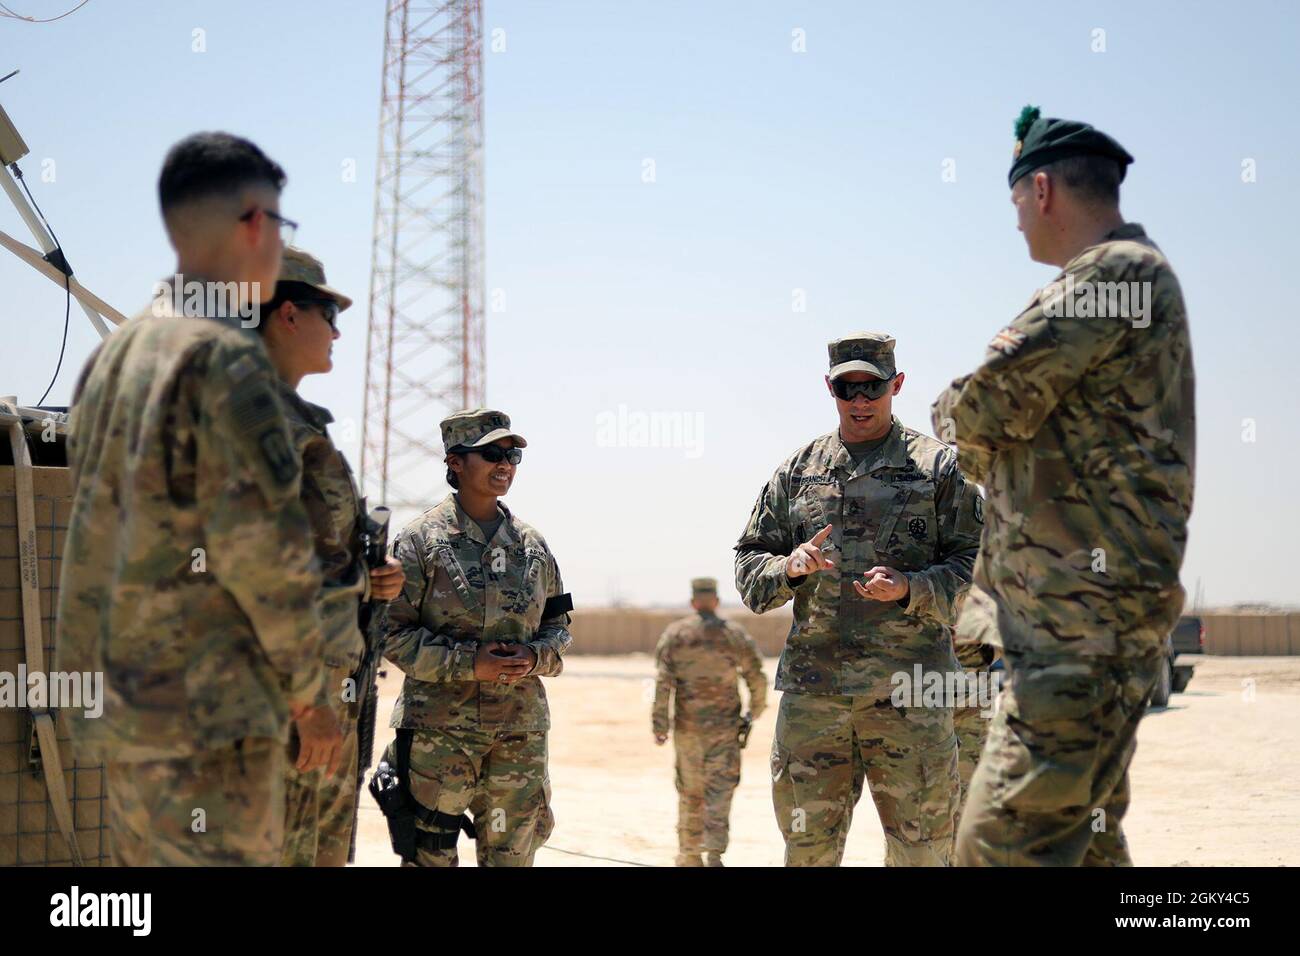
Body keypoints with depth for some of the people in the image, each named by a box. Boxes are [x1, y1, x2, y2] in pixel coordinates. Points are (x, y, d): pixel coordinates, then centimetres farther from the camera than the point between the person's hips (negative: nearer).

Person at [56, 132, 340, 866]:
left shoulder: (114, 354, 14)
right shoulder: (226, 355, -14)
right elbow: (265, 541, -18)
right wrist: (308, 688, -6)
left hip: (120, 697, 9)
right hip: (207, 703, -9)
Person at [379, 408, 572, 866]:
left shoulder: (531, 545, 12)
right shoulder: (422, 539, -3)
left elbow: (558, 627, 17)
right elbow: (393, 633, -6)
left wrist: (535, 657, -6)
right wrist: (469, 663, -16)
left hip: (521, 729, 4)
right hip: (439, 725, -4)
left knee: (512, 854, 8)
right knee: (431, 853, -1)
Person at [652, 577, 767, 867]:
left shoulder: (675, 633, -1)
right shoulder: (735, 634, -1)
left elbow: (663, 681, -8)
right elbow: (757, 679, 0)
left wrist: (659, 724, -6)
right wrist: (755, 712, 17)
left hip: (687, 725, 1)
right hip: (724, 724, -1)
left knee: (690, 791, 13)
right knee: (720, 789, 0)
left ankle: (689, 855, 20)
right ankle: (714, 850, -16)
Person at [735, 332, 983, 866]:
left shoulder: (939, 465, 7)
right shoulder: (797, 470, 15)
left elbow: (977, 566, 2)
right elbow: (748, 563, 15)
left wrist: (909, 589, -14)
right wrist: (790, 566, -7)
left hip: (908, 687, -2)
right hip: (811, 687, 2)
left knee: (920, 848, 0)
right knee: (808, 847, 7)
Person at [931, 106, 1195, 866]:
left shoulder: (1120, 272, -12)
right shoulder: (1122, 274, 20)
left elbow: (990, 404, -14)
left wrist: (954, 412, 6)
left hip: (1085, 618, -11)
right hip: (1086, 612, 11)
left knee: (1002, 844, -16)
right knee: (1085, 838, 17)